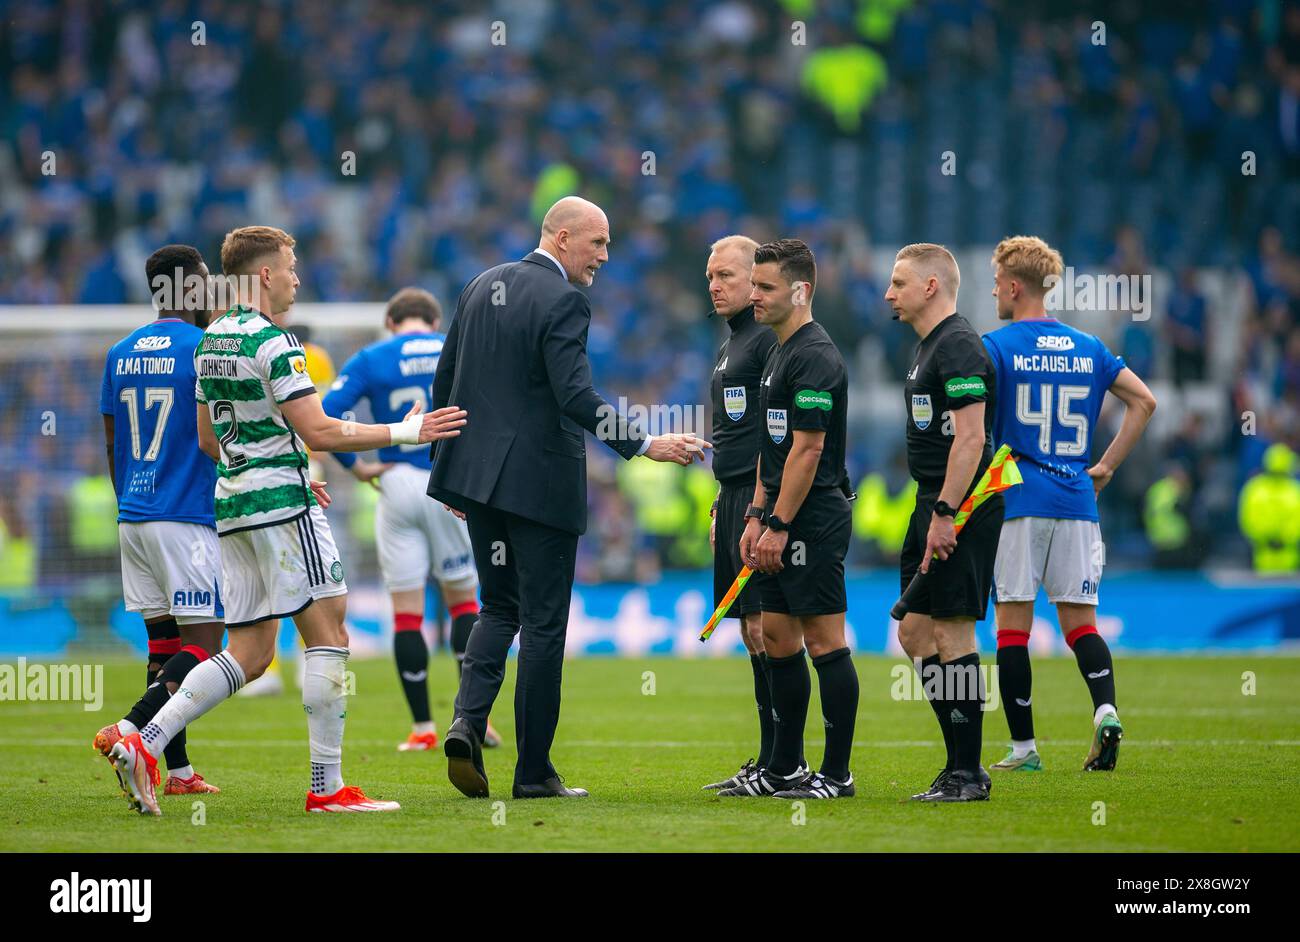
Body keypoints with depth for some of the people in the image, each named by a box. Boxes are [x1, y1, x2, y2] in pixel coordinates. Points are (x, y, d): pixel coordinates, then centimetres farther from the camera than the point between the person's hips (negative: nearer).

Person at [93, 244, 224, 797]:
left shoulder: (119, 355, 11)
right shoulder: (204, 348, -8)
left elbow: (112, 446, 16)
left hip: (134, 518, 7)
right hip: (190, 518, -7)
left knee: (163, 643, 10)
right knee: (202, 645, -6)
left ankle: (178, 771, 8)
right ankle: (128, 732, -23)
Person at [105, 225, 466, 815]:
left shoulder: (212, 341, 14)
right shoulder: (272, 342, -13)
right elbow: (318, 433, -17)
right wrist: (404, 432, -9)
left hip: (232, 501, 9)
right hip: (282, 503, -9)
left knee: (248, 655, 9)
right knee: (328, 631, -3)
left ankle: (144, 743, -4)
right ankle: (327, 786, -4)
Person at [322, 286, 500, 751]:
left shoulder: (370, 360, 2)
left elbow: (325, 413, -9)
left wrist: (354, 464, -2)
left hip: (398, 485, -1)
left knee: (406, 612, 4)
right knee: (463, 600, 14)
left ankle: (422, 728, 5)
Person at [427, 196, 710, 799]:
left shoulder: (483, 287, 10)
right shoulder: (563, 302, -14)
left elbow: (445, 380, 14)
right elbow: (576, 397, -22)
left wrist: (452, 463, 23)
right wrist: (645, 445, -19)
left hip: (476, 472, 7)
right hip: (538, 479, -7)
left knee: (500, 607, 17)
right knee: (543, 621, 2)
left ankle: (468, 718, -7)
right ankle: (534, 772, 4)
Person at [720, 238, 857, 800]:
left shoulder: (814, 357, -15)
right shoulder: (779, 354, 17)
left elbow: (807, 448, -20)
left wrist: (778, 525, -19)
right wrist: (757, 516, 17)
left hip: (813, 521, -10)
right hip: (784, 524, 10)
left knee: (824, 642, -6)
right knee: (777, 638, 12)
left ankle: (836, 774, -3)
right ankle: (784, 768, 18)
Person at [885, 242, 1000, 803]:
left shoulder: (958, 347, -14)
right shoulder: (929, 347, 18)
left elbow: (970, 438, -22)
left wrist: (944, 515, -24)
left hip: (960, 510, -11)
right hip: (932, 507, 11)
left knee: (951, 637, -8)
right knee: (914, 634, 11)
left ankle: (967, 774, -5)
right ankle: (961, 764, 15)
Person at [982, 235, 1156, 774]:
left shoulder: (996, 346, -4)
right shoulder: (1088, 348, 11)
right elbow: (1144, 401, 13)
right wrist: (1107, 466, 15)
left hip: (1017, 502, -4)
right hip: (1076, 501, 4)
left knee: (1013, 624, 2)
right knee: (1080, 621, 8)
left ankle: (1023, 747, 1)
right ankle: (1106, 709, -17)